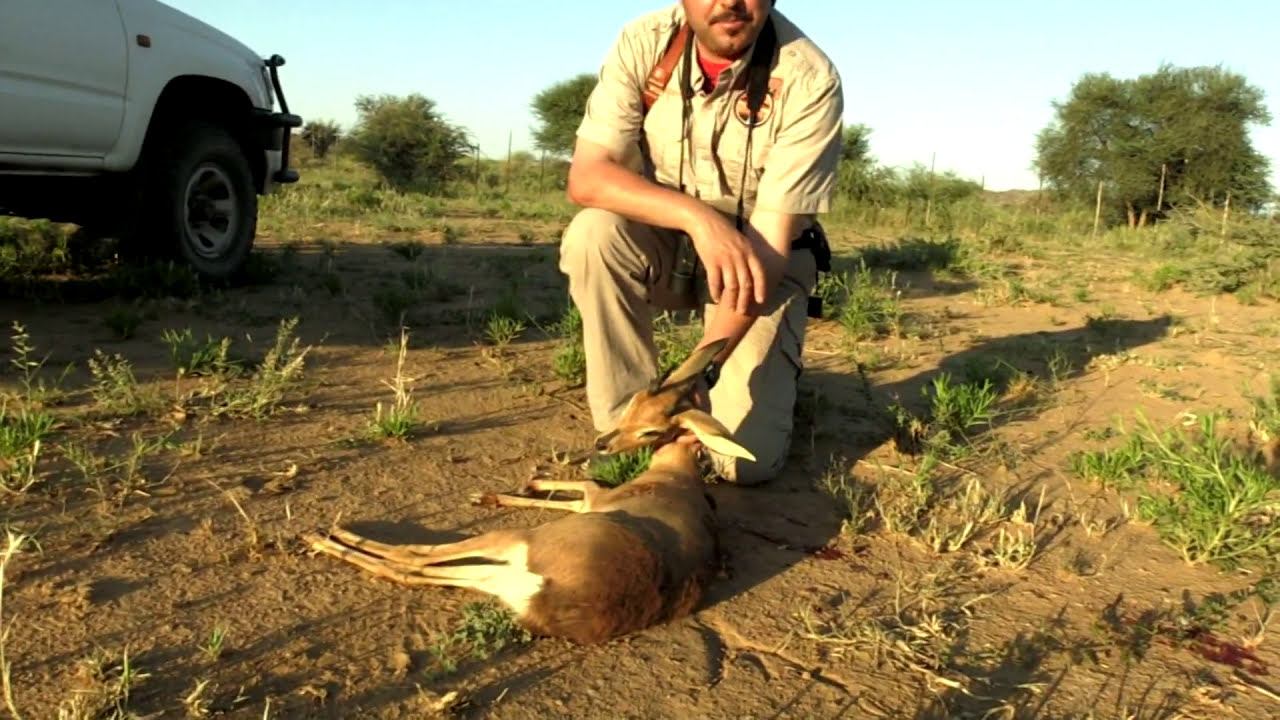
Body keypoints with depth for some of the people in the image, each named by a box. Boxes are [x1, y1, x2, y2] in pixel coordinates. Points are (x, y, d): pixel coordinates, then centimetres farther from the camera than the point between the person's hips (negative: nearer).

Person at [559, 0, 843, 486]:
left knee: (745, 461, -16)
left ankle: (774, 375, 20)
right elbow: (586, 176, -22)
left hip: (764, 259, -2)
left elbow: (771, 242, -27)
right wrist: (697, 216, -39)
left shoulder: (810, 81, -25)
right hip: (667, 236, 3)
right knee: (592, 234, -32)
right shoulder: (643, 43, -16)